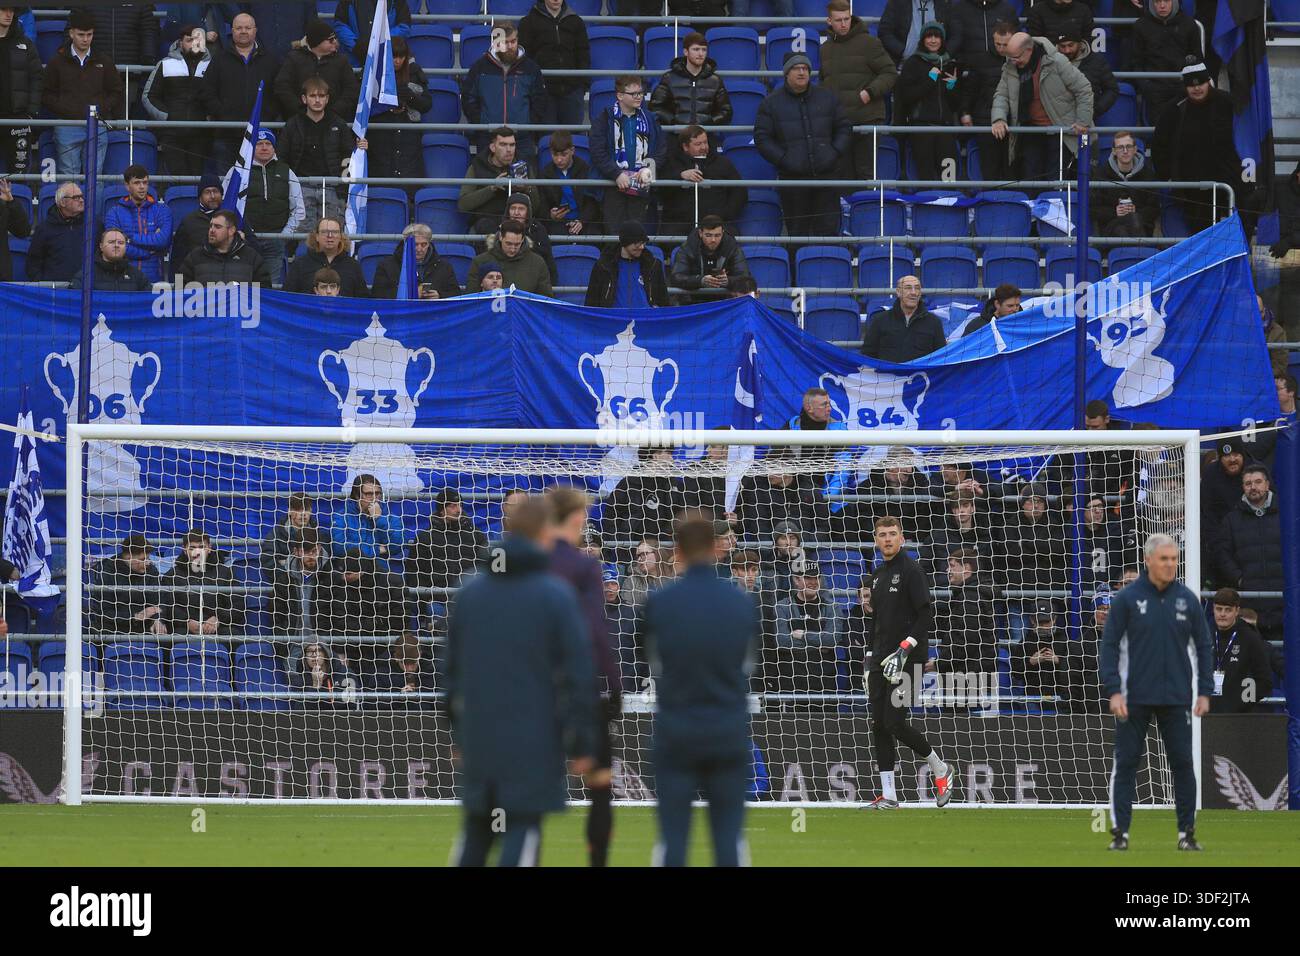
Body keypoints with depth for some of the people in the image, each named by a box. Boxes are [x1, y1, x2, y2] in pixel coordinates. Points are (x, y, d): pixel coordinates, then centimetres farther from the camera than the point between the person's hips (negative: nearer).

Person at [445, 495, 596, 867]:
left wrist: (459, 732, 22)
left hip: (479, 739, 5)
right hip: (533, 741, -5)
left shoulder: (468, 592, 9)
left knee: (476, 835, 14)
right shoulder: (556, 595, -6)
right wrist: (581, 742, -3)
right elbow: (578, 672, -8)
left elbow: (452, 667, 14)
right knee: (523, 832, -3)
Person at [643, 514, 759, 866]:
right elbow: (747, 663, 9)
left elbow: (656, 665, 4)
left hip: (675, 731, -1)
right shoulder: (743, 603, -2)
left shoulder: (659, 603, -8)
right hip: (729, 732, 1)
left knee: (672, 837, 3)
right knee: (729, 836, 5)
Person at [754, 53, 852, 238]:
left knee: (829, 227, 0)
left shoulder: (828, 98, 12)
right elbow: (762, 138, 3)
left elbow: (844, 128, 16)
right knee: (798, 230, 0)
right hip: (792, 178, -1)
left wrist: (835, 153, 0)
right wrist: (783, 159, -8)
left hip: (826, 174, 1)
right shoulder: (771, 103, 6)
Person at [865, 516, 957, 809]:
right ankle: (888, 796, 6)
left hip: (907, 659, -8)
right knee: (880, 724, 3)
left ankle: (941, 770, 7)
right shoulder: (878, 574, 16)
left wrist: (904, 648, -22)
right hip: (882, 658, 8)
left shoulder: (911, 570, -9)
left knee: (895, 723, -13)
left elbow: (927, 614, -15)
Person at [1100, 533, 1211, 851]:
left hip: (1176, 699, 2)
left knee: (1182, 763, 3)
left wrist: (1205, 692, 2)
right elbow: (1110, 645, -3)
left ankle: (1187, 832, 9)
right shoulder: (1127, 598, -3)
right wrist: (1113, 691, -11)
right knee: (1126, 763, 2)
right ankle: (1120, 831, 7)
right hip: (1134, 699, -2)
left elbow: (1203, 646, 7)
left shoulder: (1187, 599, 3)